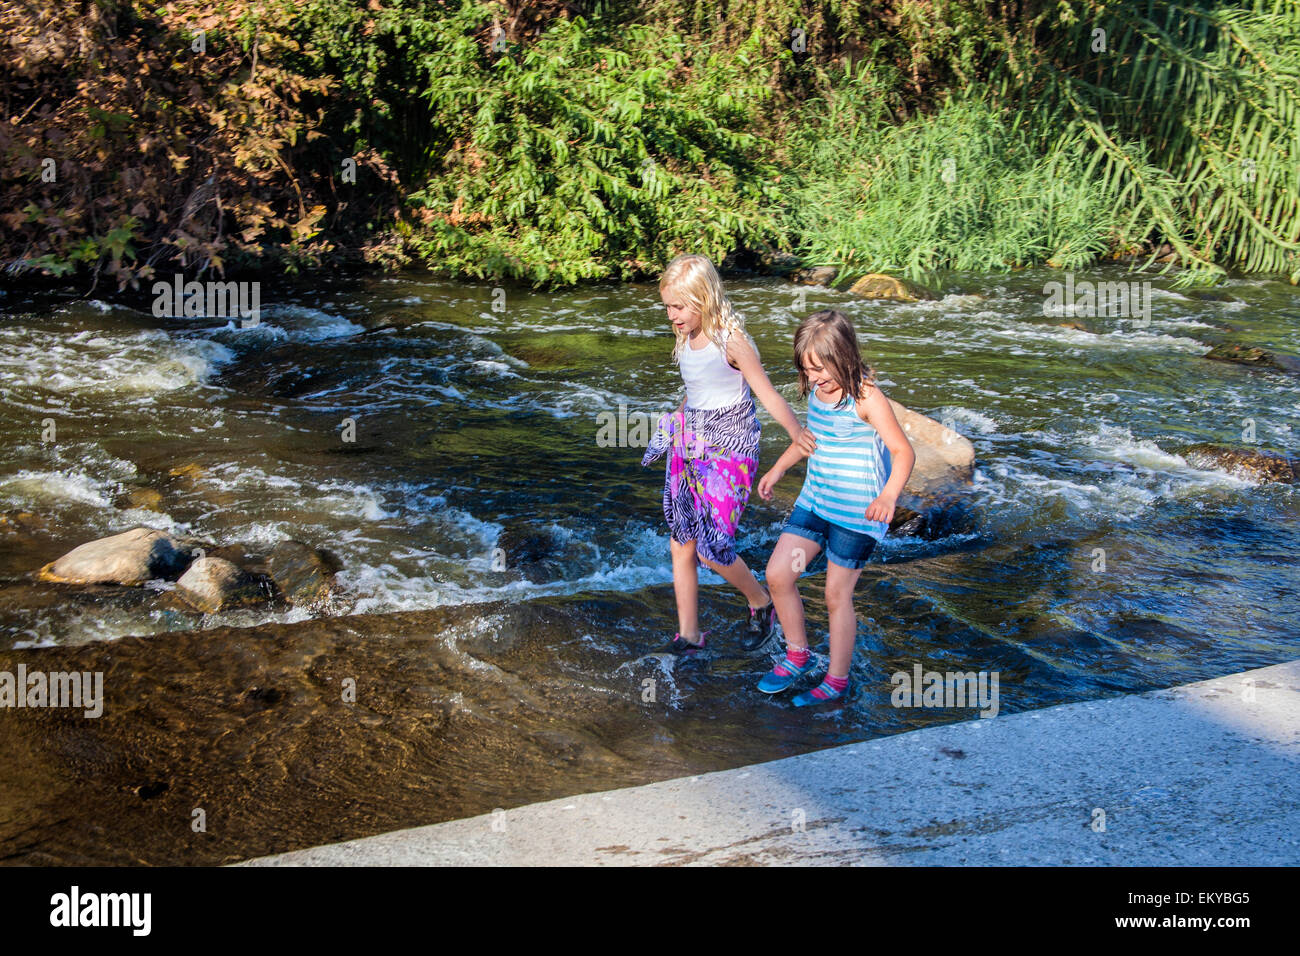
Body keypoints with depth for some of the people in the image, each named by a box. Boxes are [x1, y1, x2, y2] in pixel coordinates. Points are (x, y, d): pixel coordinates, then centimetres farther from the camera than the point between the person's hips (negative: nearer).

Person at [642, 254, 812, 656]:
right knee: (681, 544, 8)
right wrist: (673, 428, 22)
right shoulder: (687, 340, 4)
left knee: (713, 549, -10)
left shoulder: (730, 341, -17)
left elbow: (769, 397, -15)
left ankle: (761, 604, 19)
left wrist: (804, 442, -21)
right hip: (689, 448, 7)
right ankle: (688, 635, 21)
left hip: (729, 451, -7)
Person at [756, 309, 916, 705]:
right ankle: (798, 654, 24)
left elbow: (904, 451, -19)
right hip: (814, 501, 7)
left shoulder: (866, 398, -19)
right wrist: (778, 469, 24)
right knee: (777, 574, 3)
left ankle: (837, 681, 19)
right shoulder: (817, 390, 3)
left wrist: (888, 496, -34)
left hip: (856, 511, -7)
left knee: (837, 595, 2)